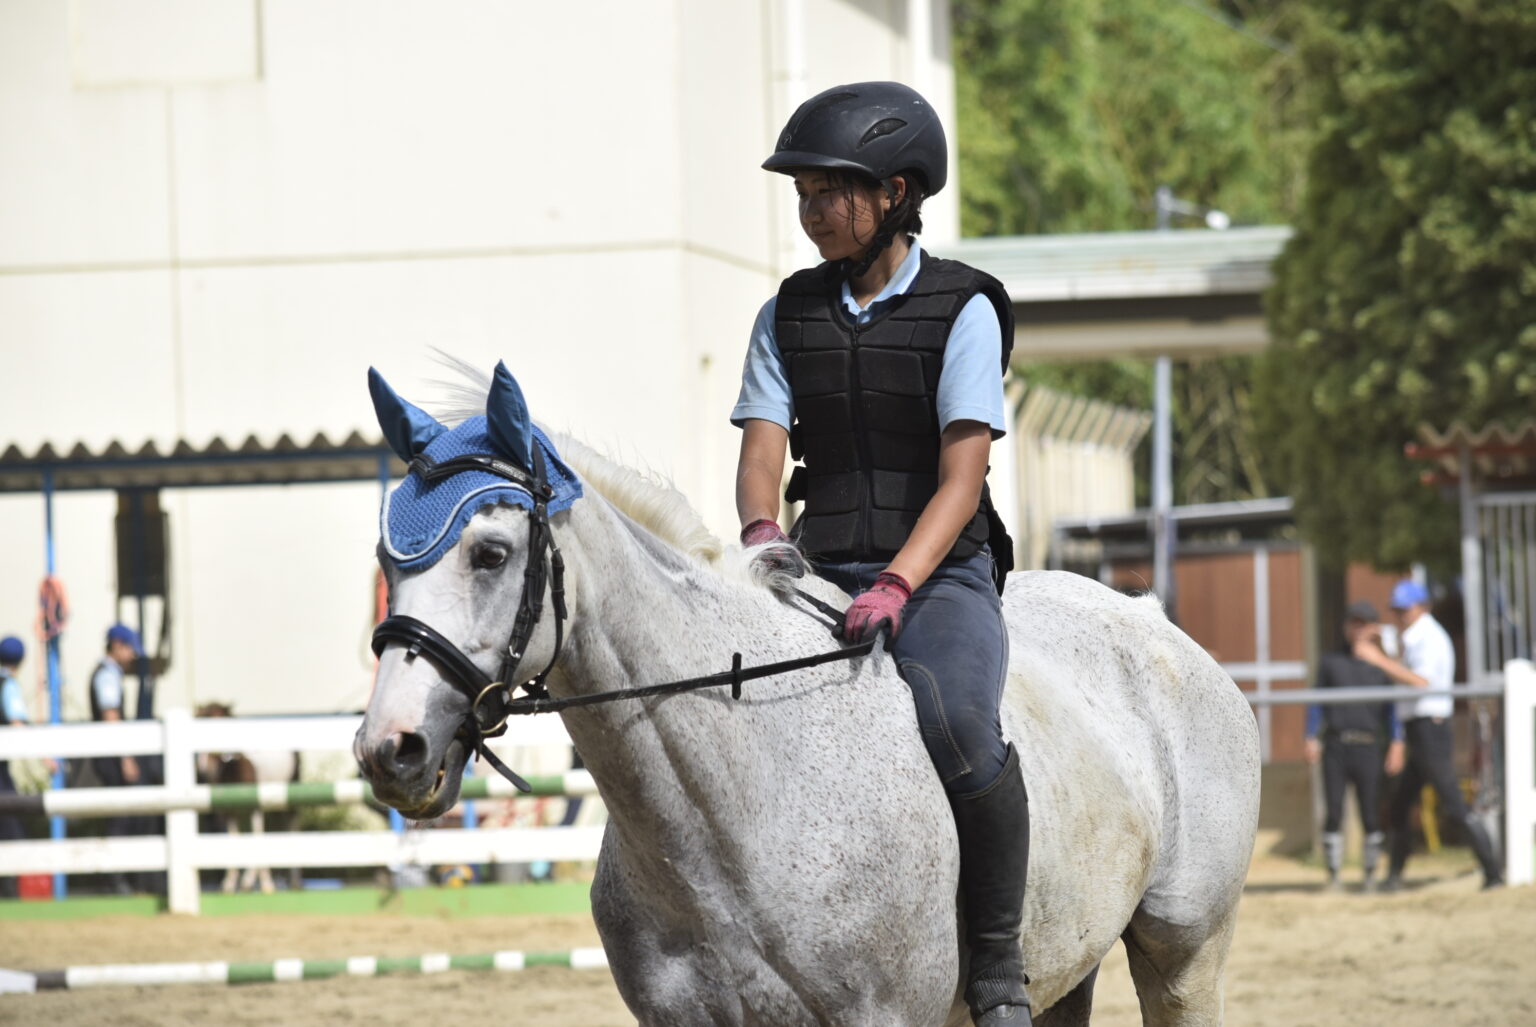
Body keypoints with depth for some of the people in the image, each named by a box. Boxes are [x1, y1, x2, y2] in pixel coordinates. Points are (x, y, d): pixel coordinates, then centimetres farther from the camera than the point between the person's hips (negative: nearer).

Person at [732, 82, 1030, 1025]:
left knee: (956, 725, -34)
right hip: (821, 578, 4)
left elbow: (961, 479, -12)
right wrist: (763, 532, -23)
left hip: (940, 574, -4)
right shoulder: (787, 317, 10)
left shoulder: (964, 311, -3)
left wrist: (897, 586, -28)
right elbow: (762, 451, 1)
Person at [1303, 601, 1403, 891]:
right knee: (1334, 811, -5)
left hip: (1368, 747, 0)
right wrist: (1311, 739, 1)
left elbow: (1392, 708, 8)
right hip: (1335, 746, 0)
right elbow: (1316, 702, 13)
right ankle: (1333, 875, -1)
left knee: (1371, 812, -2)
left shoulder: (1380, 666, 12)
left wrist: (1396, 744, -4)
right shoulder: (1330, 662, 14)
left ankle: (1369, 875, 8)